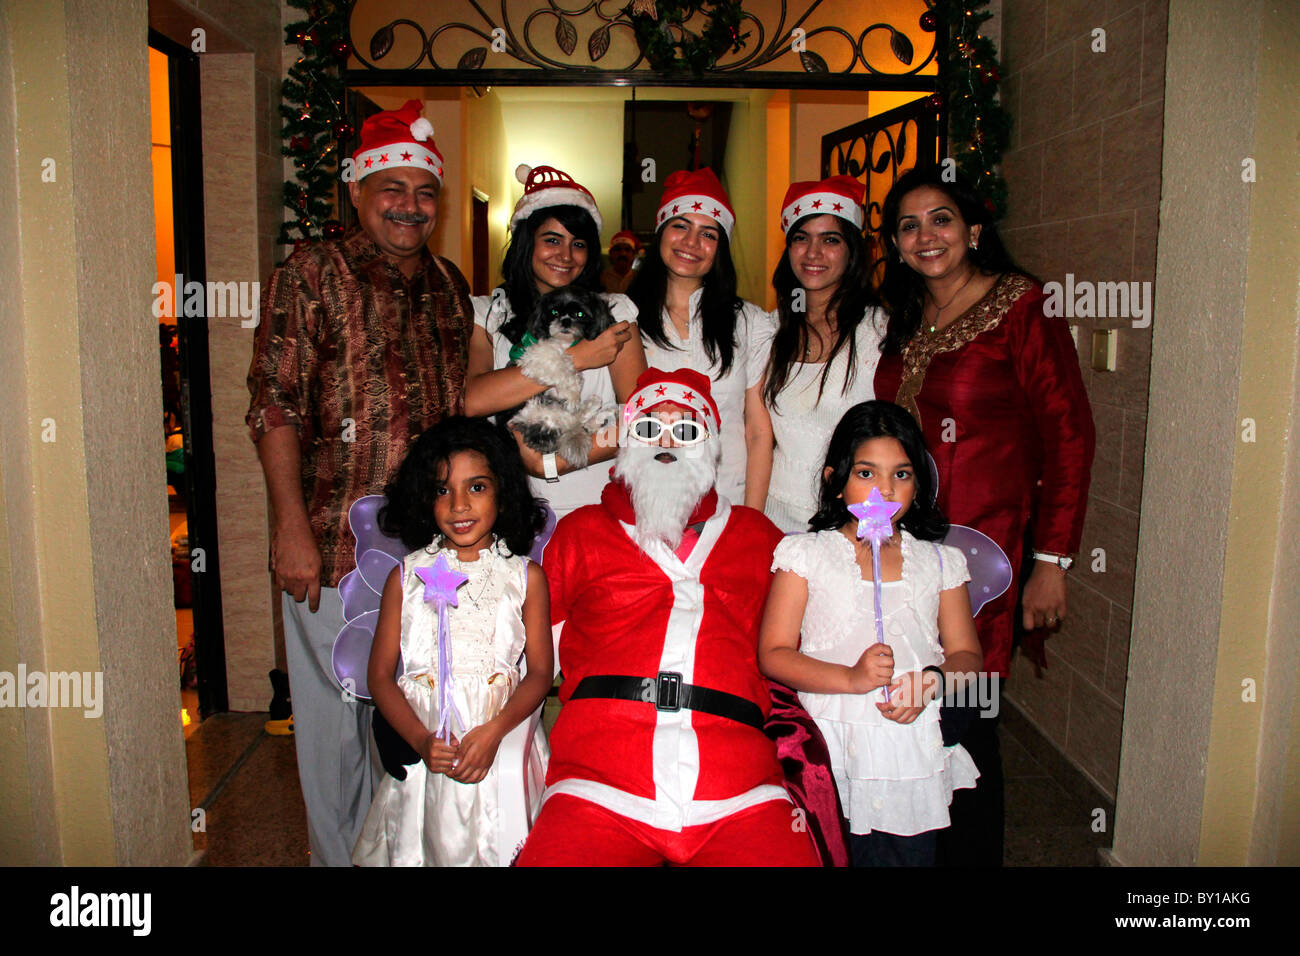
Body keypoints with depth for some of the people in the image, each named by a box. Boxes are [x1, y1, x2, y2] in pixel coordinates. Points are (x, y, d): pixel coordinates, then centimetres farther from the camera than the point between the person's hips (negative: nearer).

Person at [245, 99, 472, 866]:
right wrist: (292, 528, -17)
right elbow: (275, 406, -11)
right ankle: (340, 855, 27)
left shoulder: (450, 286, 12)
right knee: (337, 716, 7)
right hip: (333, 541, -5)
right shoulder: (313, 275, -5)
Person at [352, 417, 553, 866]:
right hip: (425, 752, 1)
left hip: (502, 745, 0)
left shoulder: (525, 575, 3)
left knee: (499, 849, -1)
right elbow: (379, 674, 3)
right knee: (427, 844, 2)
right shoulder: (407, 575, 5)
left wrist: (493, 731, -16)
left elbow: (540, 670, 0)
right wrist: (421, 740, -12)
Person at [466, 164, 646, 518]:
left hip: (597, 507, 0)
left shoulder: (615, 312, 10)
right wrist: (577, 358, -10)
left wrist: (552, 463, -11)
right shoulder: (486, 313, 9)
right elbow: (471, 400, -10)